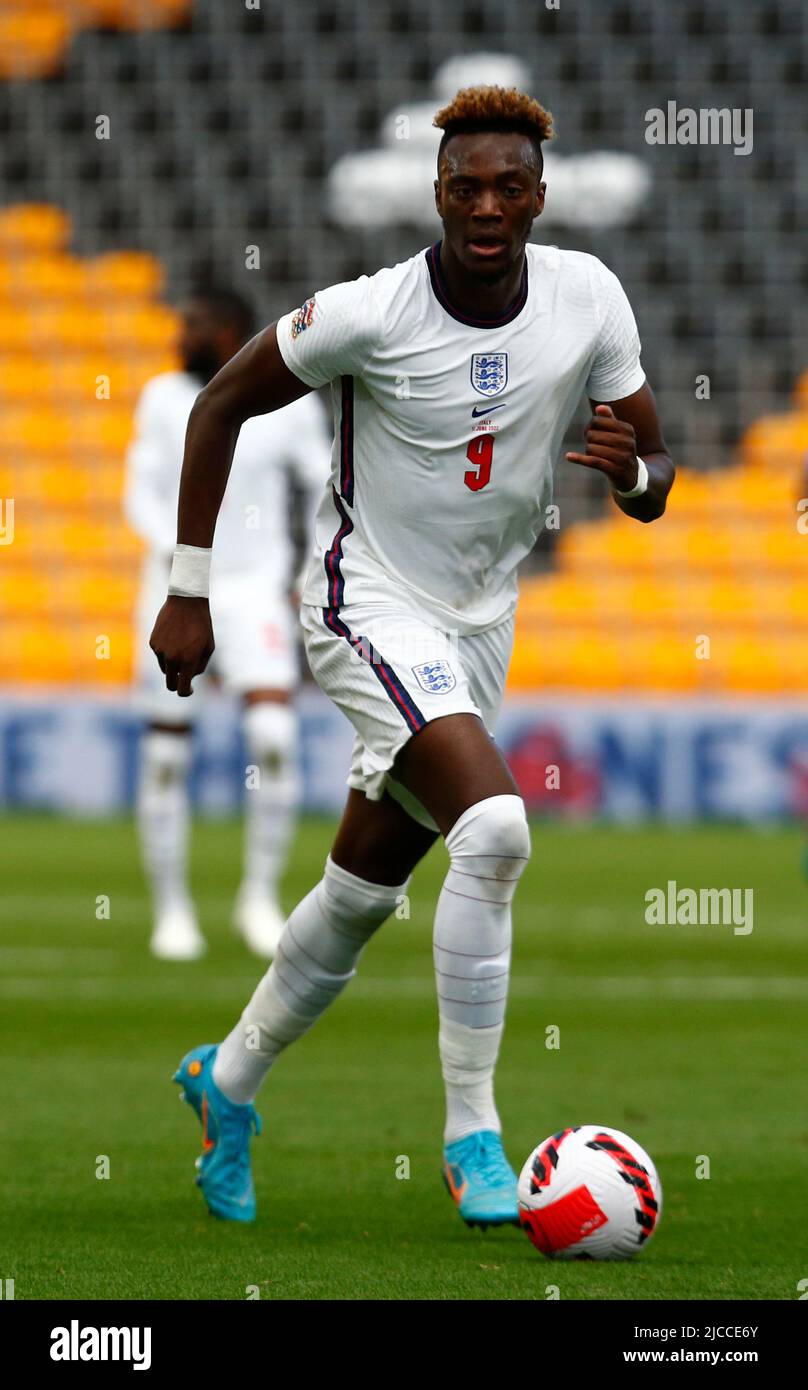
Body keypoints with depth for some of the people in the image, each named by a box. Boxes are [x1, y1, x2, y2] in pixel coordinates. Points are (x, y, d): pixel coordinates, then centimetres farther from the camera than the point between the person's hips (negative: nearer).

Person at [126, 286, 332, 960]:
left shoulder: (289, 403, -3)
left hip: (257, 588, -1)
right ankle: (172, 910, 15)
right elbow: (143, 495, -3)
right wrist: (176, 552, -20)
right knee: (168, 752, 1)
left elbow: (324, 487, 7)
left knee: (274, 734, -18)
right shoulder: (164, 399, -1)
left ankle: (260, 896, -3)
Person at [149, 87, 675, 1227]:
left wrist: (630, 468, -25)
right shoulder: (370, 314, -19)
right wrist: (189, 591, -6)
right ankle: (472, 1135, -18)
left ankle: (230, 1079, 39)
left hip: (481, 622, 6)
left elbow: (653, 484, 1)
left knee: (364, 893, 15)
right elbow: (222, 404, -6)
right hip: (370, 607, -6)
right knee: (493, 828, -26)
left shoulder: (588, 297, -7)